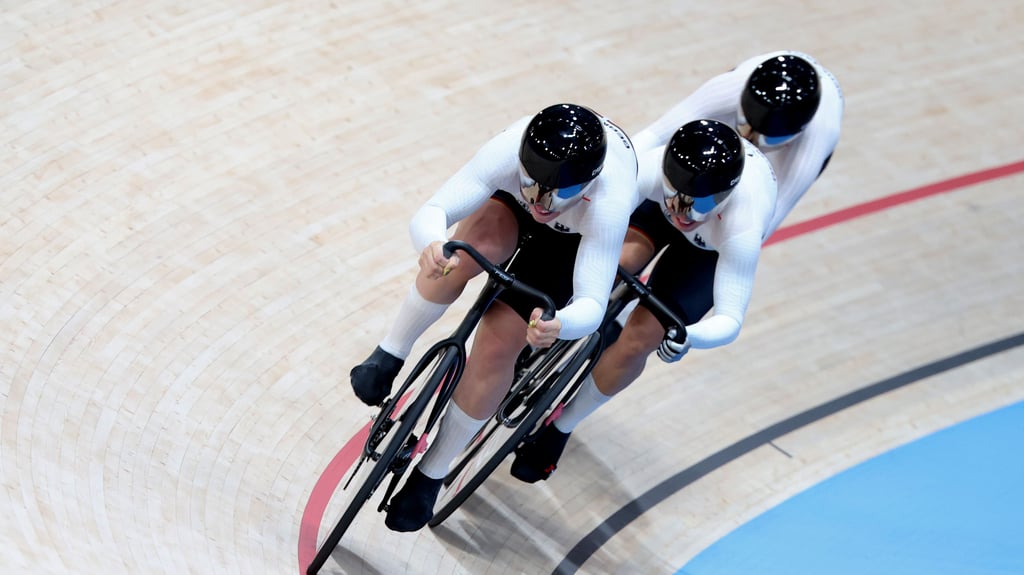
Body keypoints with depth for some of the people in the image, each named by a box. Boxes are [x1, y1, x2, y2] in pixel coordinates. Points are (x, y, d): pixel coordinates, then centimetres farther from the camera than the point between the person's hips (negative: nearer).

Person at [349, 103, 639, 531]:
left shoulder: (608, 202, -45)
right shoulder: (510, 151, -40)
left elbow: (592, 305, -45)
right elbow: (430, 212, -42)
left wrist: (559, 326, -68)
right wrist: (432, 245, -66)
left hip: (574, 237, -2)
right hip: (509, 207, 2)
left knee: (497, 344, -14)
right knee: (474, 245, -36)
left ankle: (432, 472, 7)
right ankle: (389, 355, -14)